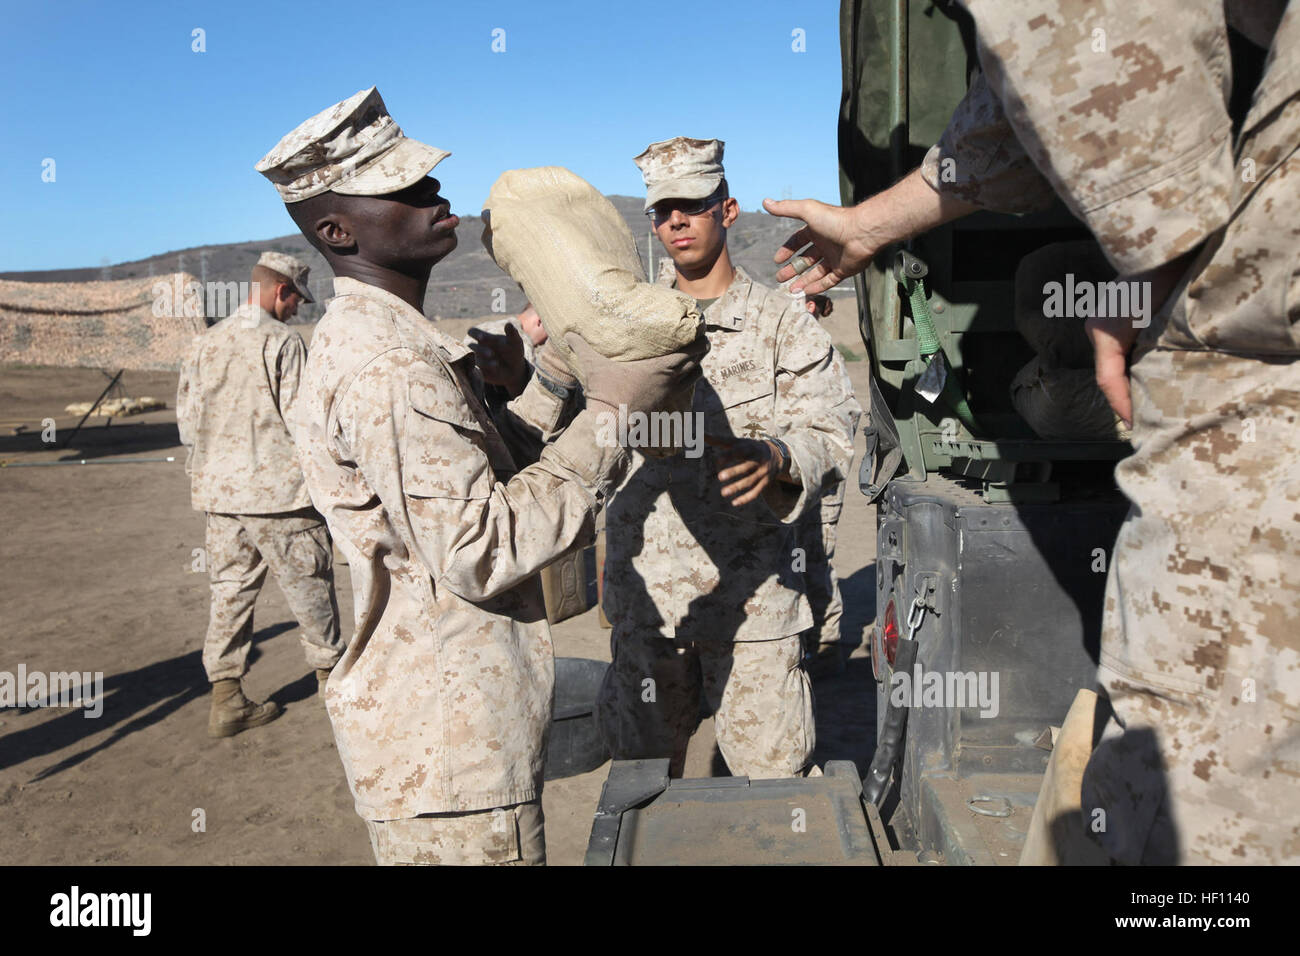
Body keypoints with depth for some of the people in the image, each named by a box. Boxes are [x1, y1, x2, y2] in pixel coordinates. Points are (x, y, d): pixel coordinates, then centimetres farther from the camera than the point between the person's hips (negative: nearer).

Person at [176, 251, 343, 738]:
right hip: (279, 492, -6)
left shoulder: (205, 342, 8)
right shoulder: (282, 341, -12)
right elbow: (301, 420, -15)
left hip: (218, 492, 6)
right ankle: (330, 673, 23)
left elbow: (187, 418, 12)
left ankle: (226, 698, 14)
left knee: (230, 591, 11)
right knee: (309, 587, 9)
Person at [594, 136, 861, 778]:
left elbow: (830, 432, -6)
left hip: (750, 596, -2)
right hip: (645, 595, 3)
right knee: (643, 776, 13)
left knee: (771, 777, 3)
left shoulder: (784, 325, 3)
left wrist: (775, 456, -29)